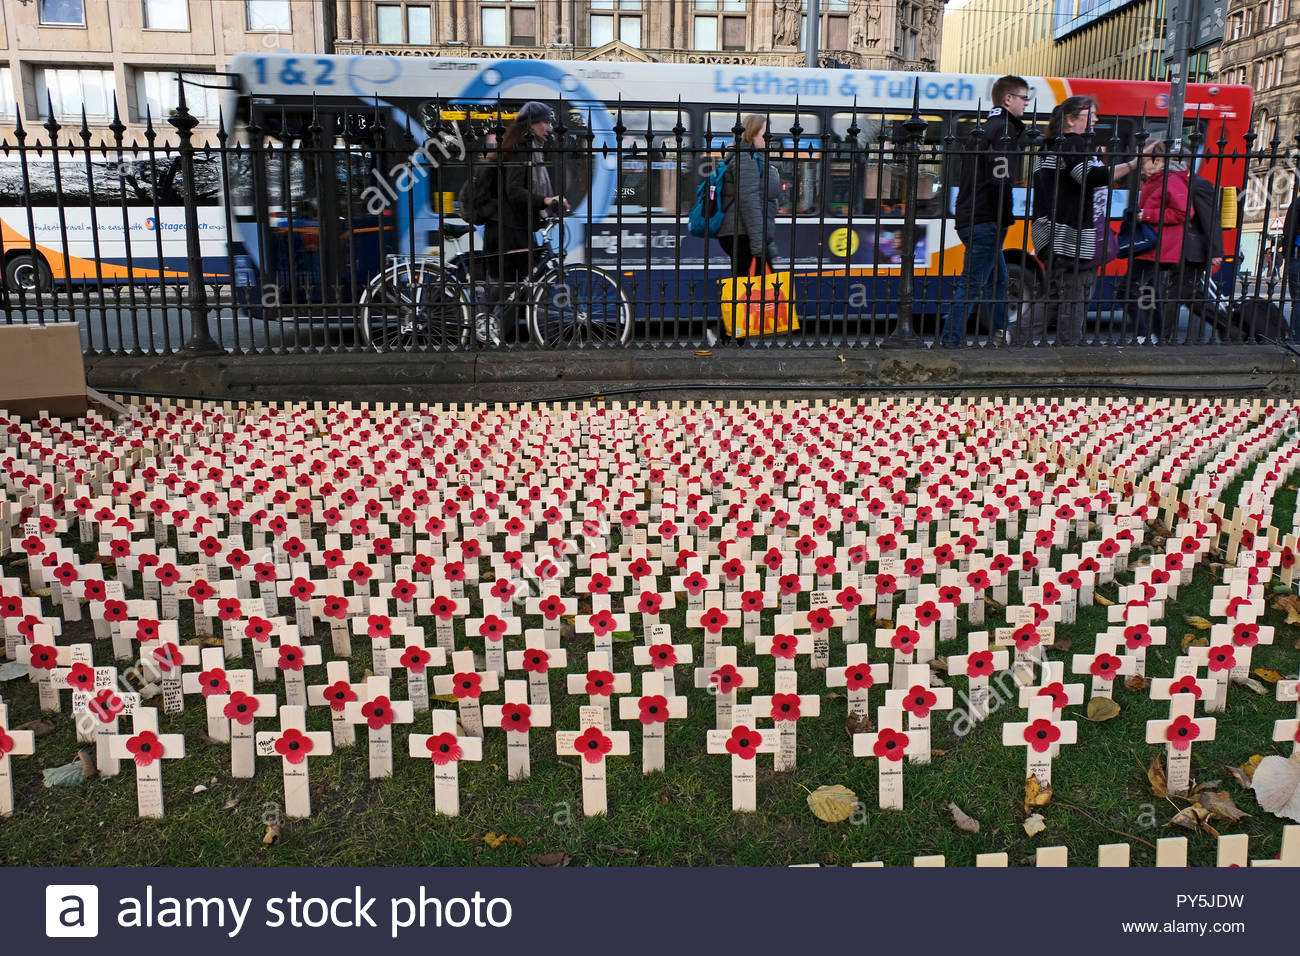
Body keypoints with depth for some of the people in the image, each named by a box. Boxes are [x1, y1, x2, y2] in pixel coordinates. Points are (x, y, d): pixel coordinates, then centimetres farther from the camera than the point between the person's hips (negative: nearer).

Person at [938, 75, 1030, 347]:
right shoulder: (1005, 128, -8)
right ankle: (950, 341, -11)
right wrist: (1004, 220, -19)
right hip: (986, 221, -10)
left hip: (971, 219, 10)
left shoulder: (986, 127, 21)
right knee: (972, 284, -10)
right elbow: (1000, 179, -19)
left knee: (997, 280, 19)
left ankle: (1001, 335, 27)